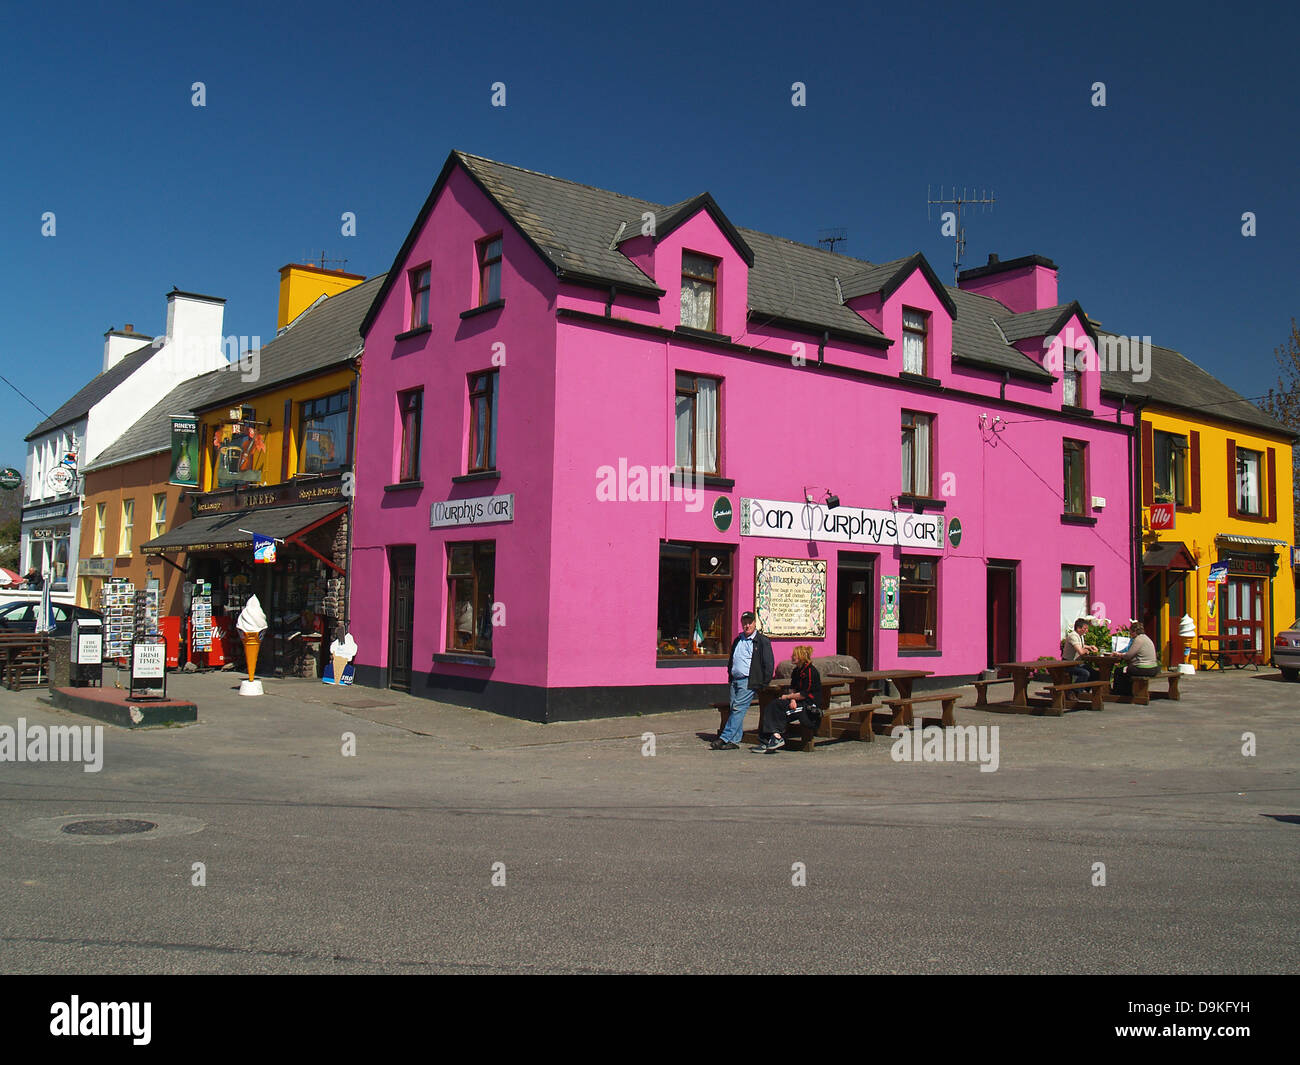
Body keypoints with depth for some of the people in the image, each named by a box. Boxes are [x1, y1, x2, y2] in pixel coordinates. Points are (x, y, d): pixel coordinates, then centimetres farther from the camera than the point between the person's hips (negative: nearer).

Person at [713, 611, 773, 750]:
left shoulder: (762, 641, -1)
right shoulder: (737, 640, 18)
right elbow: (731, 661, 28)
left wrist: (763, 684, -9)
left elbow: (769, 664, -4)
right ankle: (734, 741, 8)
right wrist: (730, 678, 16)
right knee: (735, 710, 4)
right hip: (735, 681, 7)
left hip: (749, 682, -7)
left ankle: (724, 738, -13)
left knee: (738, 709, -12)